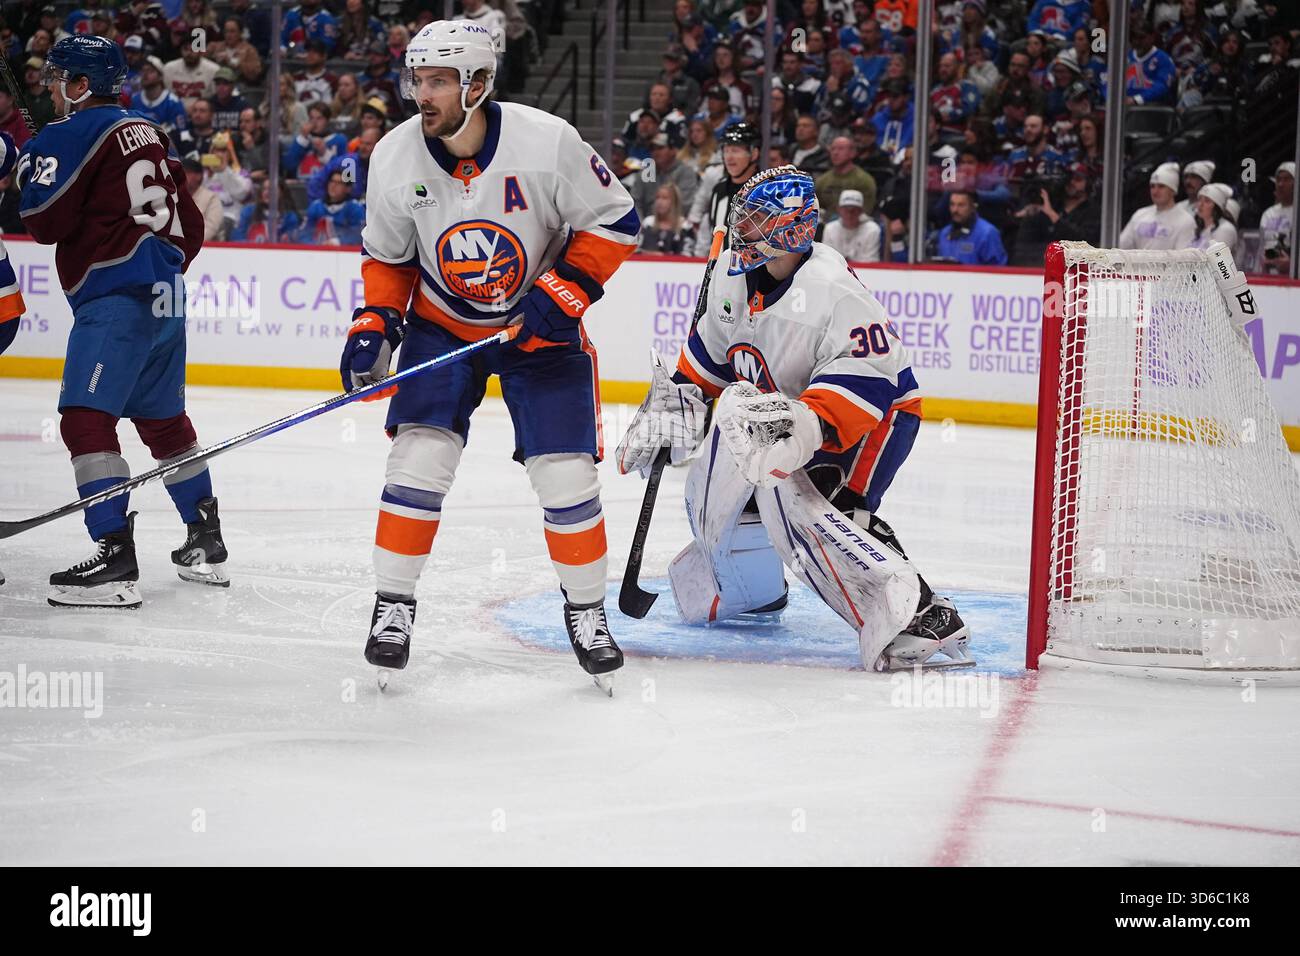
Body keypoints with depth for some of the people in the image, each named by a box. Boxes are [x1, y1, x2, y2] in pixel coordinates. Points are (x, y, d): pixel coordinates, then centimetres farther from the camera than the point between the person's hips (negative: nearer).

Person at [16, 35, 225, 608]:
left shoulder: (72, 134, -7)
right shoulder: (146, 135, 18)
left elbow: (46, 221, -9)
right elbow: (189, 225, 22)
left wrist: (28, 168, 8)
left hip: (117, 298, -9)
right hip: (166, 298, 9)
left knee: (86, 420, -13)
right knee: (164, 420, 20)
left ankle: (115, 560, -23)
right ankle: (206, 547, 29)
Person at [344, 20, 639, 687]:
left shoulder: (547, 143, -25)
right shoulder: (395, 157, -14)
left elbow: (614, 224, -13)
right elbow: (387, 257, 2)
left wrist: (562, 295, -20)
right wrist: (374, 323, -11)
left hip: (540, 327, -2)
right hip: (443, 324, 2)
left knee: (564, 473, -5)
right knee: (419, 453, -12)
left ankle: (586, 608, 16)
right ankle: (393, 606, 1)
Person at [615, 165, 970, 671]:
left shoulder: (829, 287, -31)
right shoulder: (733, 275, -3)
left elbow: (871, 375, -37)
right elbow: (711, 350, 15)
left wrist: (809, 423, -48)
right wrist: (676, 399, 7)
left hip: (876, 415, -9)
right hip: (784, 405, 9)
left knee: (793, 492, -31)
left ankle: (916, 616, -35)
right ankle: (749, 589, 41)